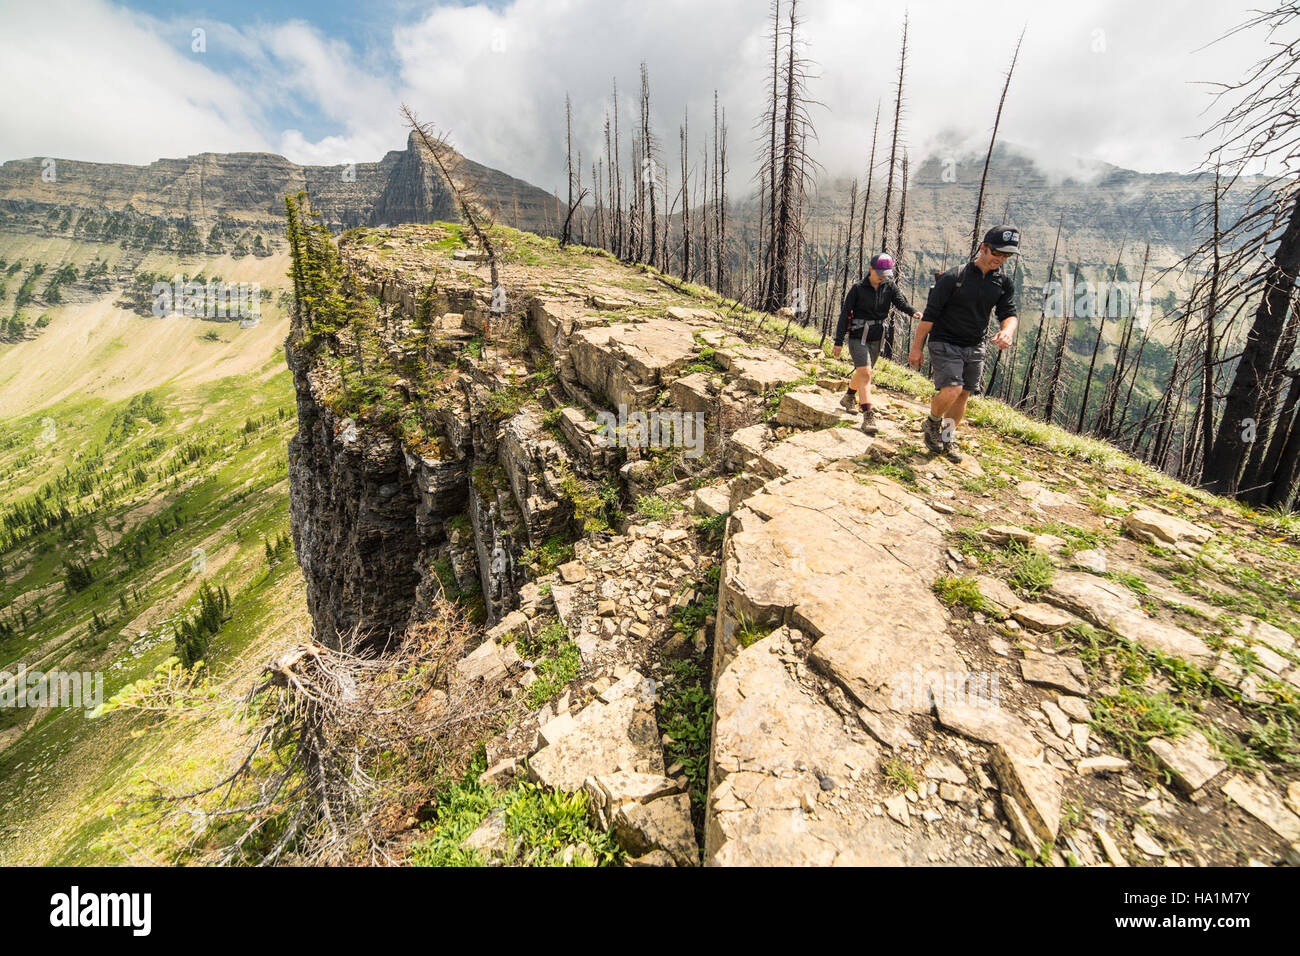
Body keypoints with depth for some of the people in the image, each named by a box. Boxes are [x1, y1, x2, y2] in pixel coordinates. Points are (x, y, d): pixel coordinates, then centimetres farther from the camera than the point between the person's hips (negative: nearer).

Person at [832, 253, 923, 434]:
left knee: (862, 373, 18)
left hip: (876, 338, 5)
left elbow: (900, 301, -12)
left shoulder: (889, 286, 2)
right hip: (858, 337, -5)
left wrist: (913, 312, -35)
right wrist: (838, 342, -10)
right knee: (865, 373, -17)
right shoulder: (858, 289, -9)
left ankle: (849, 397, 46)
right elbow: (844, 314, -7)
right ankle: (868, 416, -20)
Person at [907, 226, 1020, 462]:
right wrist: (916, 347, -11)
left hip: (974, 347, 6)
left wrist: (1008, 330, -25)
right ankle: (932, 423, 9)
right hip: (945, 344, -5)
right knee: (951, 391, -20)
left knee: (963, 396, 8)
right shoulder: (954, 277, -13)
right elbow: (930, 314, -11)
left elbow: (1009, 312, 0)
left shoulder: (1005, 283, 5)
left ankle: (948, 438, 26)